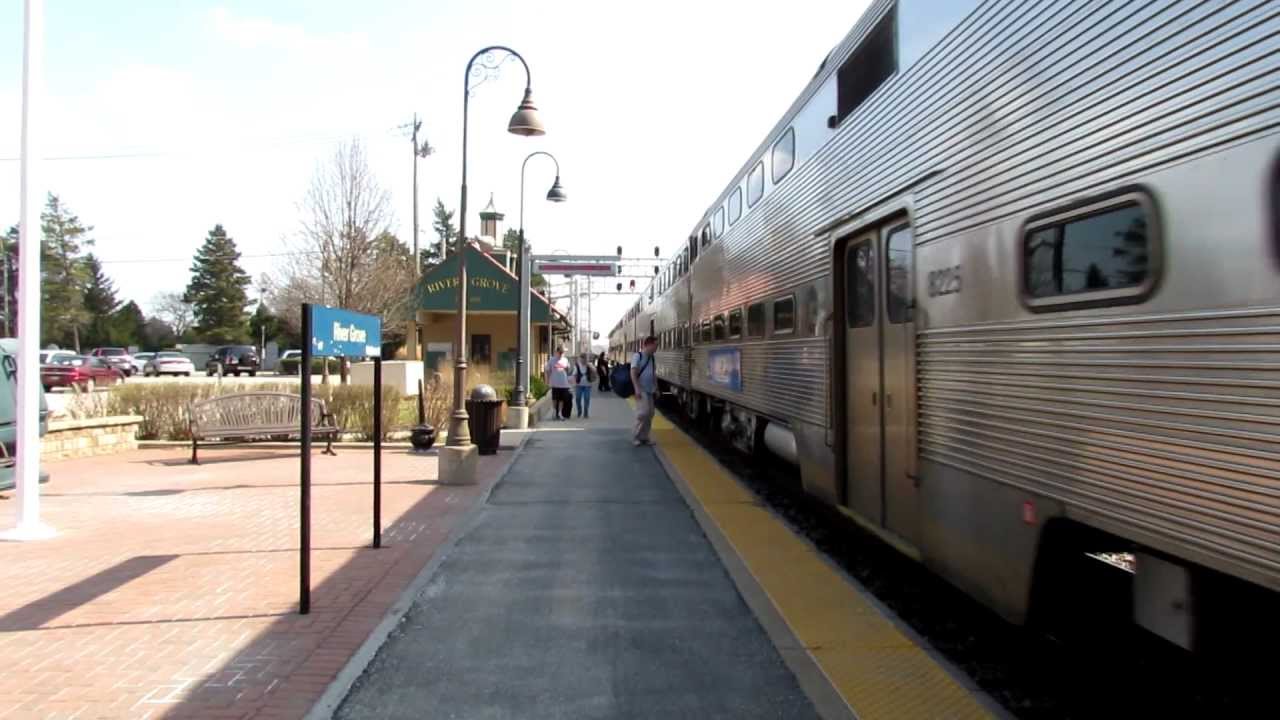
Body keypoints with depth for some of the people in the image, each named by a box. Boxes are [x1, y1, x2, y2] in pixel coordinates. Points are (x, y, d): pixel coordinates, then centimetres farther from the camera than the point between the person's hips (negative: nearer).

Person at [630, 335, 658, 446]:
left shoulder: (652, 358, 13)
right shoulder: (638, 356, -8)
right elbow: (633, 373, -15)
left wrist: (656, 389, 16)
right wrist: (637, 389, -23)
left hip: (650, 391, 8)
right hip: (641, 390, -7)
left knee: (650, 414, 7)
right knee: (643, 413, -14)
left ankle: (644, 437, 14)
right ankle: (635, 437, -3)